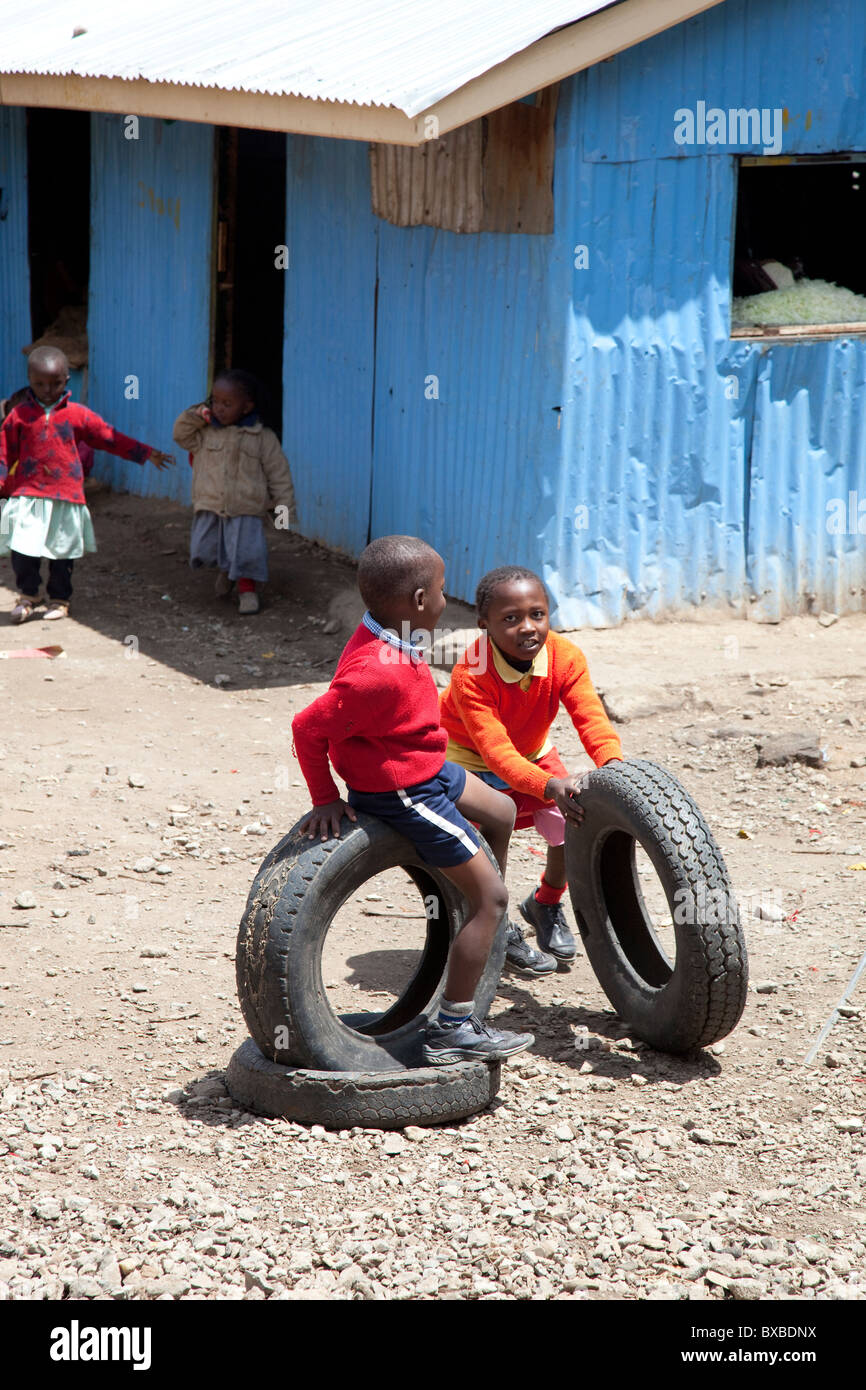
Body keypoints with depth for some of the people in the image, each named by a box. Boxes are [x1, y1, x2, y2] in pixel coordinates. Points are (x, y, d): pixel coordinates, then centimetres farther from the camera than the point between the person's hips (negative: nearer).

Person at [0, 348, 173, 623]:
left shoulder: (77, 415, 5)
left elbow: (110, 438, 10)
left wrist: (147, 454, 8)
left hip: (66, 497, 1)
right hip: (28, 496, -1)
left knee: (63, 552, 7)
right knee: (23, 549, -5)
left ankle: (59, 599, 24)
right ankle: (27, 595, 16)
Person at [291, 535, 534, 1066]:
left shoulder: (385, 639, -6)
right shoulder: (380, 674, -34)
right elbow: (308, 727, -29)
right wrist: (326, 799, -17)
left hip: (431, 769, 10)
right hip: (408, 794, -10)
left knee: (501, 812, 29)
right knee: (490, 897, -4)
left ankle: (491, 934, 48)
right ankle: (452, 1030, 3)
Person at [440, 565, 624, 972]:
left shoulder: (564, 656, -23)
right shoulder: (472, 675, -36)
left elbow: (590, 716, -33)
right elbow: (496, 750, -43)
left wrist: (612, 763, -55)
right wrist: (551, 786, -58)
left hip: (533, 753, 4)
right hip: (469, 759, -4)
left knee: (574, 826, -8)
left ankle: (546, 904, 22)